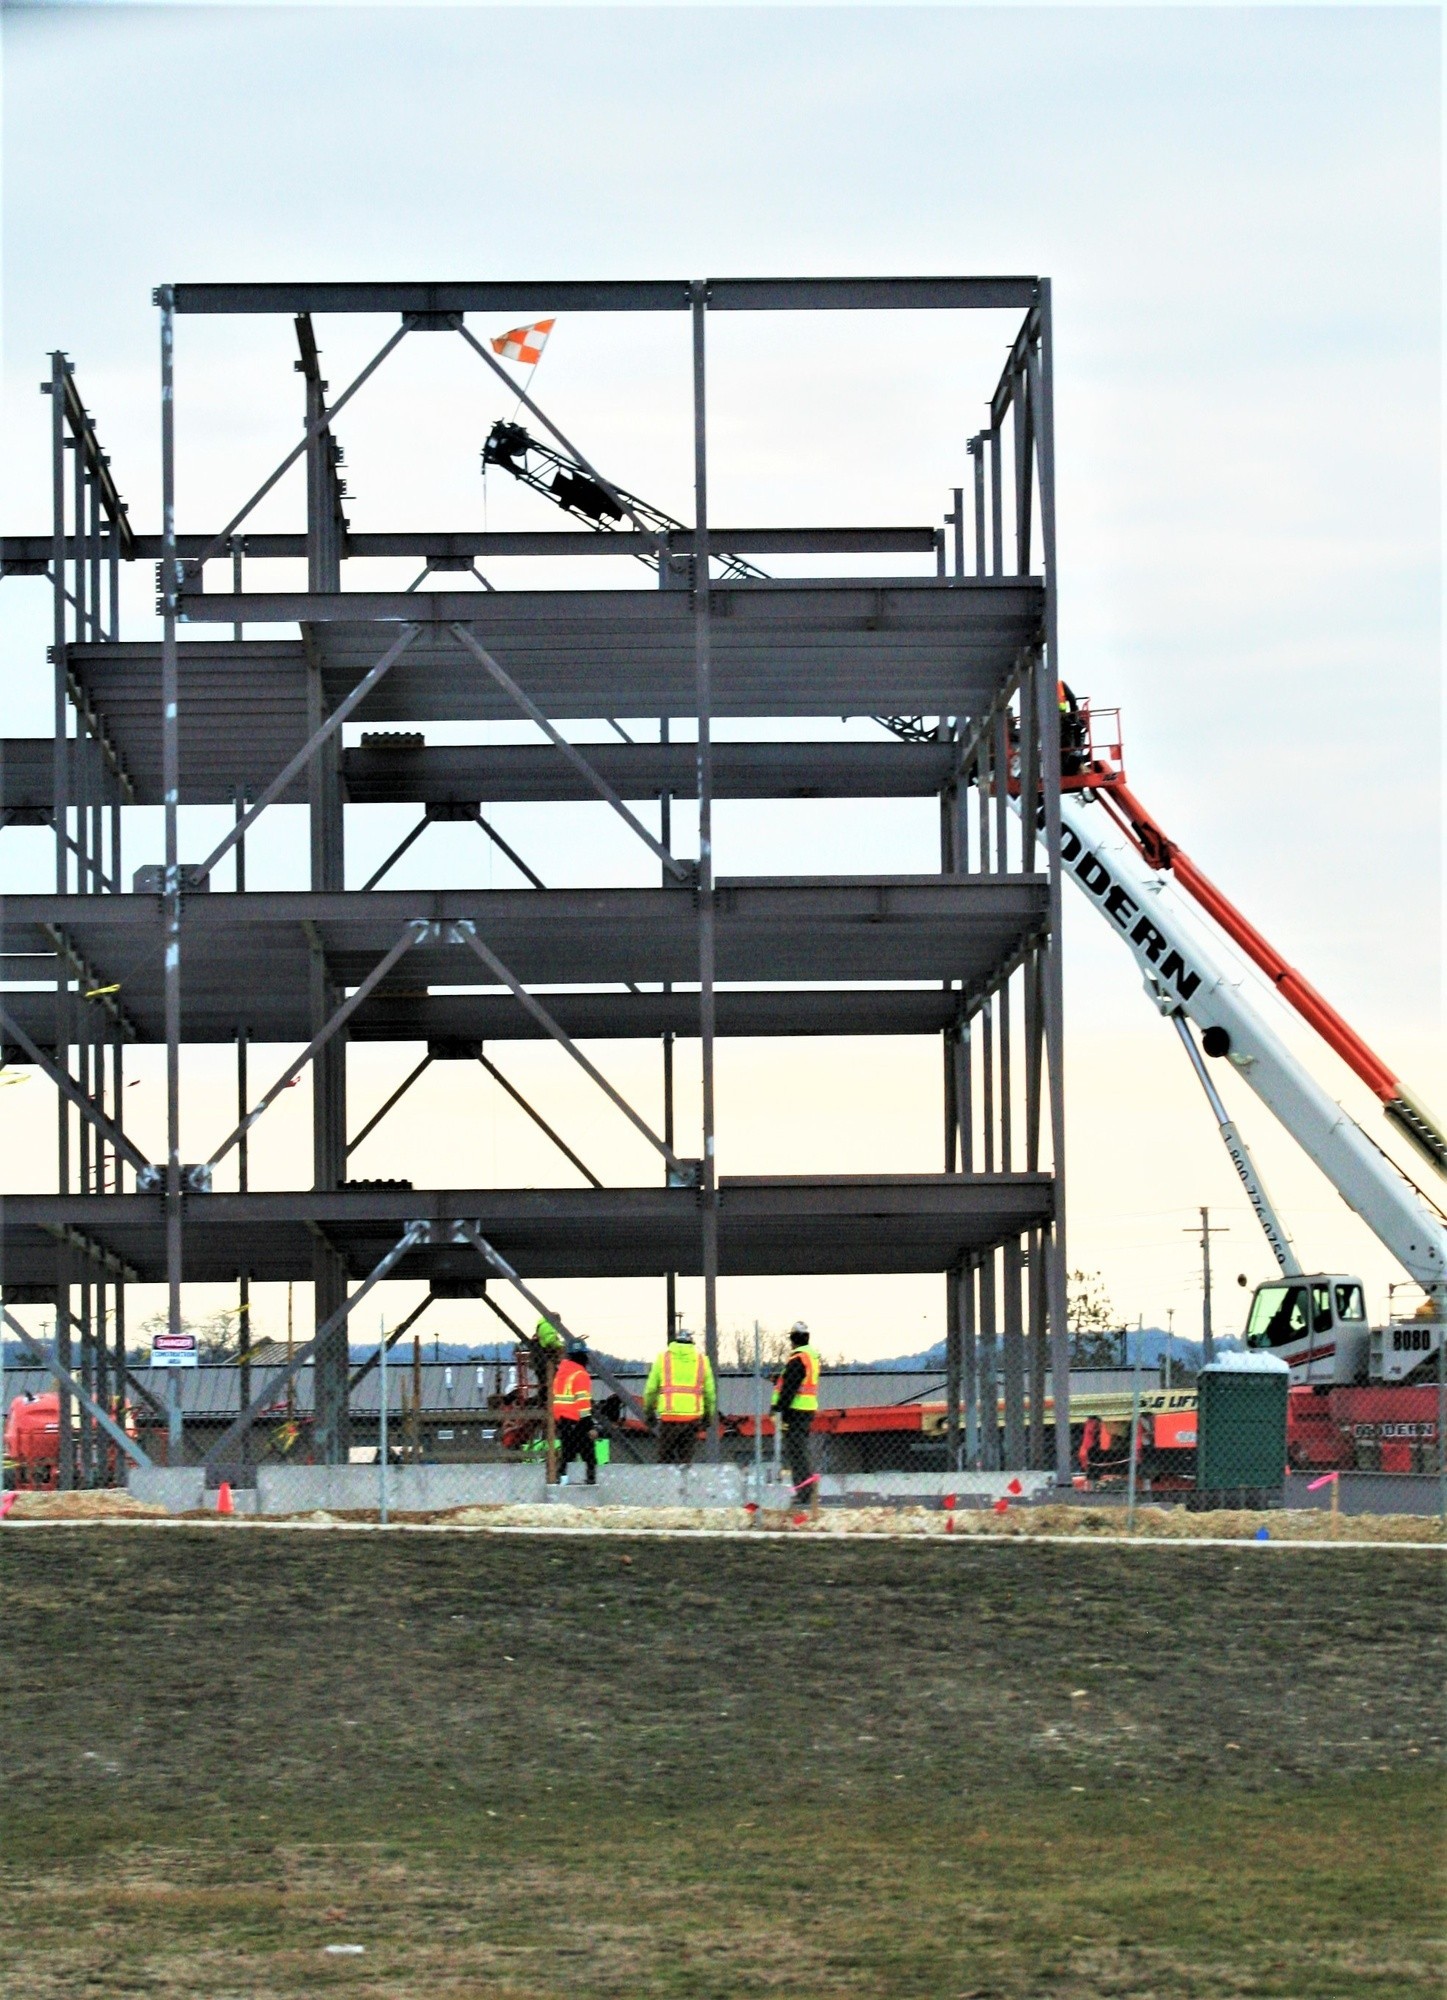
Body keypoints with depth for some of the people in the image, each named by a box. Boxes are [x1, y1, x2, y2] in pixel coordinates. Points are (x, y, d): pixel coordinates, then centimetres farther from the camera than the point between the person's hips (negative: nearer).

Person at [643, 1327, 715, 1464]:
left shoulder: (663, 1358, 5)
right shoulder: (702, 1360, 9)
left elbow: (650, 1389, 7)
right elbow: (710, 1392, 11)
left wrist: (648, 1410, 21)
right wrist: (709, 1414, 24)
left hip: (669, 1416, -1)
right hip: (692, 1416, 1)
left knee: (666, 1458, 4)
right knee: (686, 1458, 7)